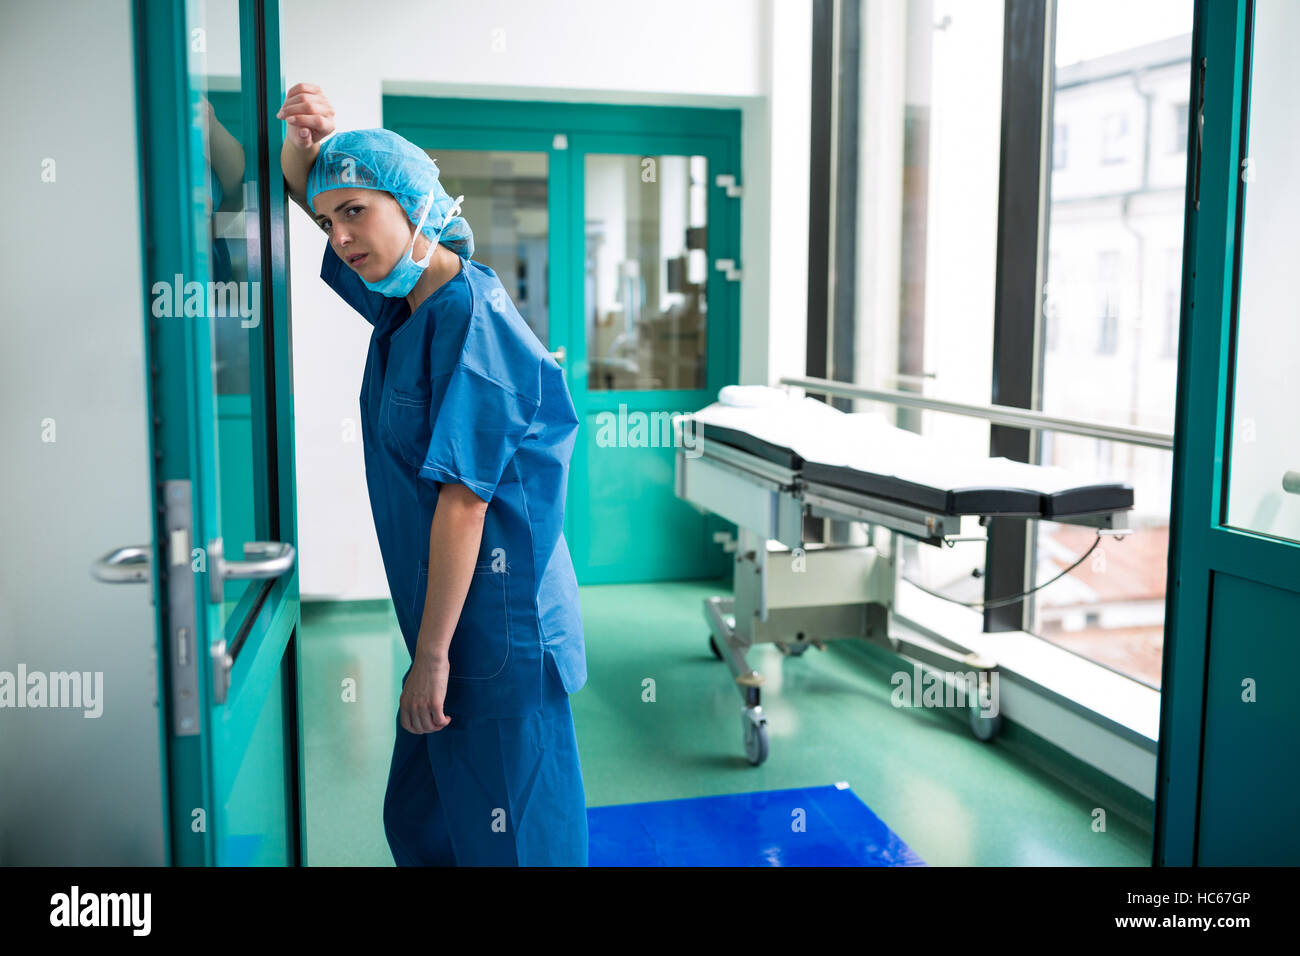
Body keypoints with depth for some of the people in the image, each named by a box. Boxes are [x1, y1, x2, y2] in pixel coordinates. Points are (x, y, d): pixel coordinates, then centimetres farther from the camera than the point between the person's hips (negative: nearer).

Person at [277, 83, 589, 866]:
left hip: (496, 624, -9)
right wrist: (308, 138, -2)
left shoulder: (468, 319, -20)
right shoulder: (406, 298, 7)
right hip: (448, 612, 9)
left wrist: (432, 655, -20)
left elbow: (463, 501, -23)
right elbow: (306, 191, 21)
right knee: (418, 826, 21)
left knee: (507, 836, 5)